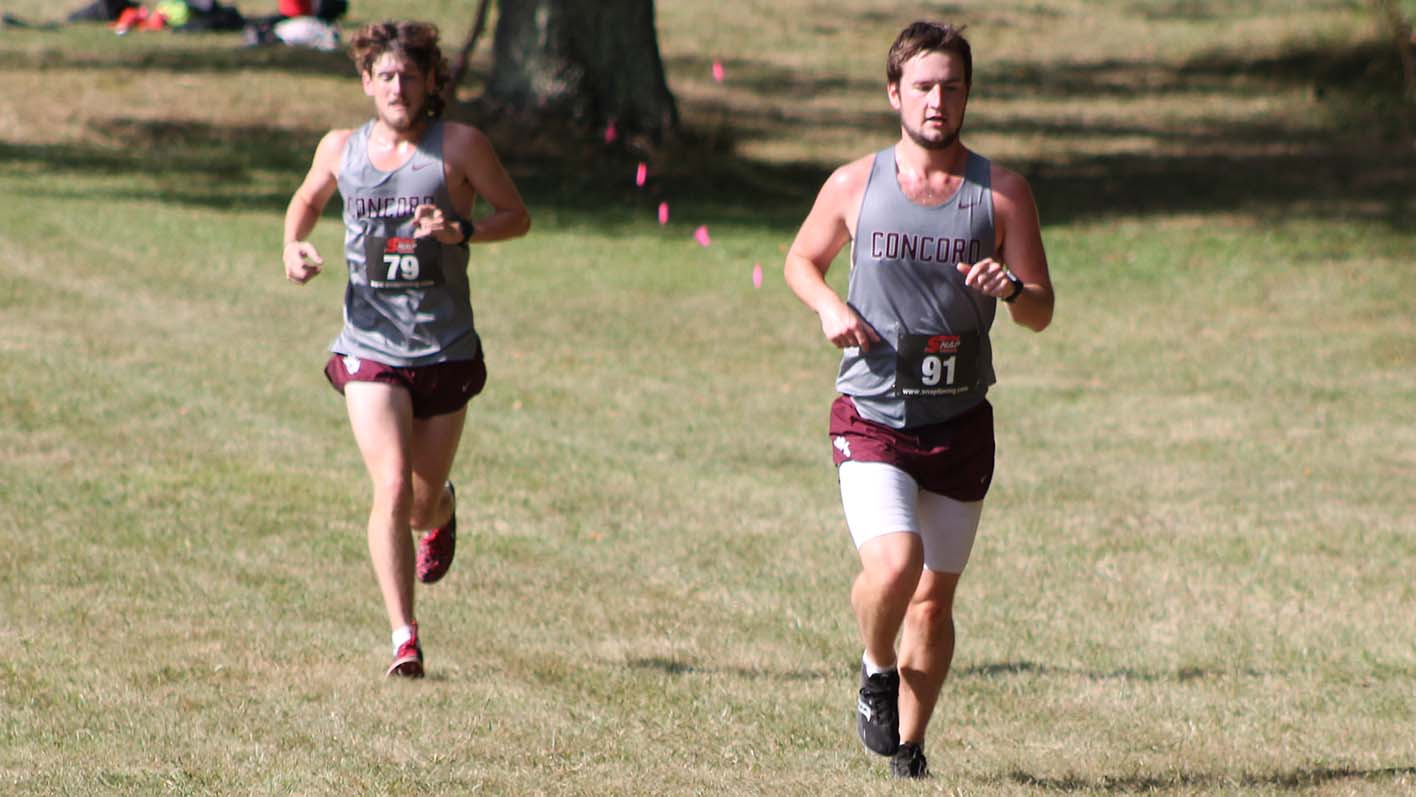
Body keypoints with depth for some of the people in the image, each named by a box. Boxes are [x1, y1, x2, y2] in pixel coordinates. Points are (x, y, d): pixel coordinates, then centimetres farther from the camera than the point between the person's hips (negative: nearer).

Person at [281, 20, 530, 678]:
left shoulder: (459, 146, -4)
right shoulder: (340, 149, 4)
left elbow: (517, 216, 1)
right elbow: (307, 201, 24)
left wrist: (462, 230, -18)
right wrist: (294, 248, 3)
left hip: (446, 352, 0)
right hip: (370, 349, 0)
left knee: (424, 504, 10)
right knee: (391, 488, -17)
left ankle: (441, 515, 49)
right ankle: (403, 637, -13)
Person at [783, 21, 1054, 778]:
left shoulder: (1002, 192, -1)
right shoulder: (853, 187, 0)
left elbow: (1042, 313, 2)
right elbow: (801, 259, 17)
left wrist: (1010, 287, -22)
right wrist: (829, 306, -5)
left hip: (960, 422, 2)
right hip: (871, 417, -2)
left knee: (934, 599, 8)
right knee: (893, 564, -23)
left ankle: (908, 742, 27)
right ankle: (876, 672, 8)